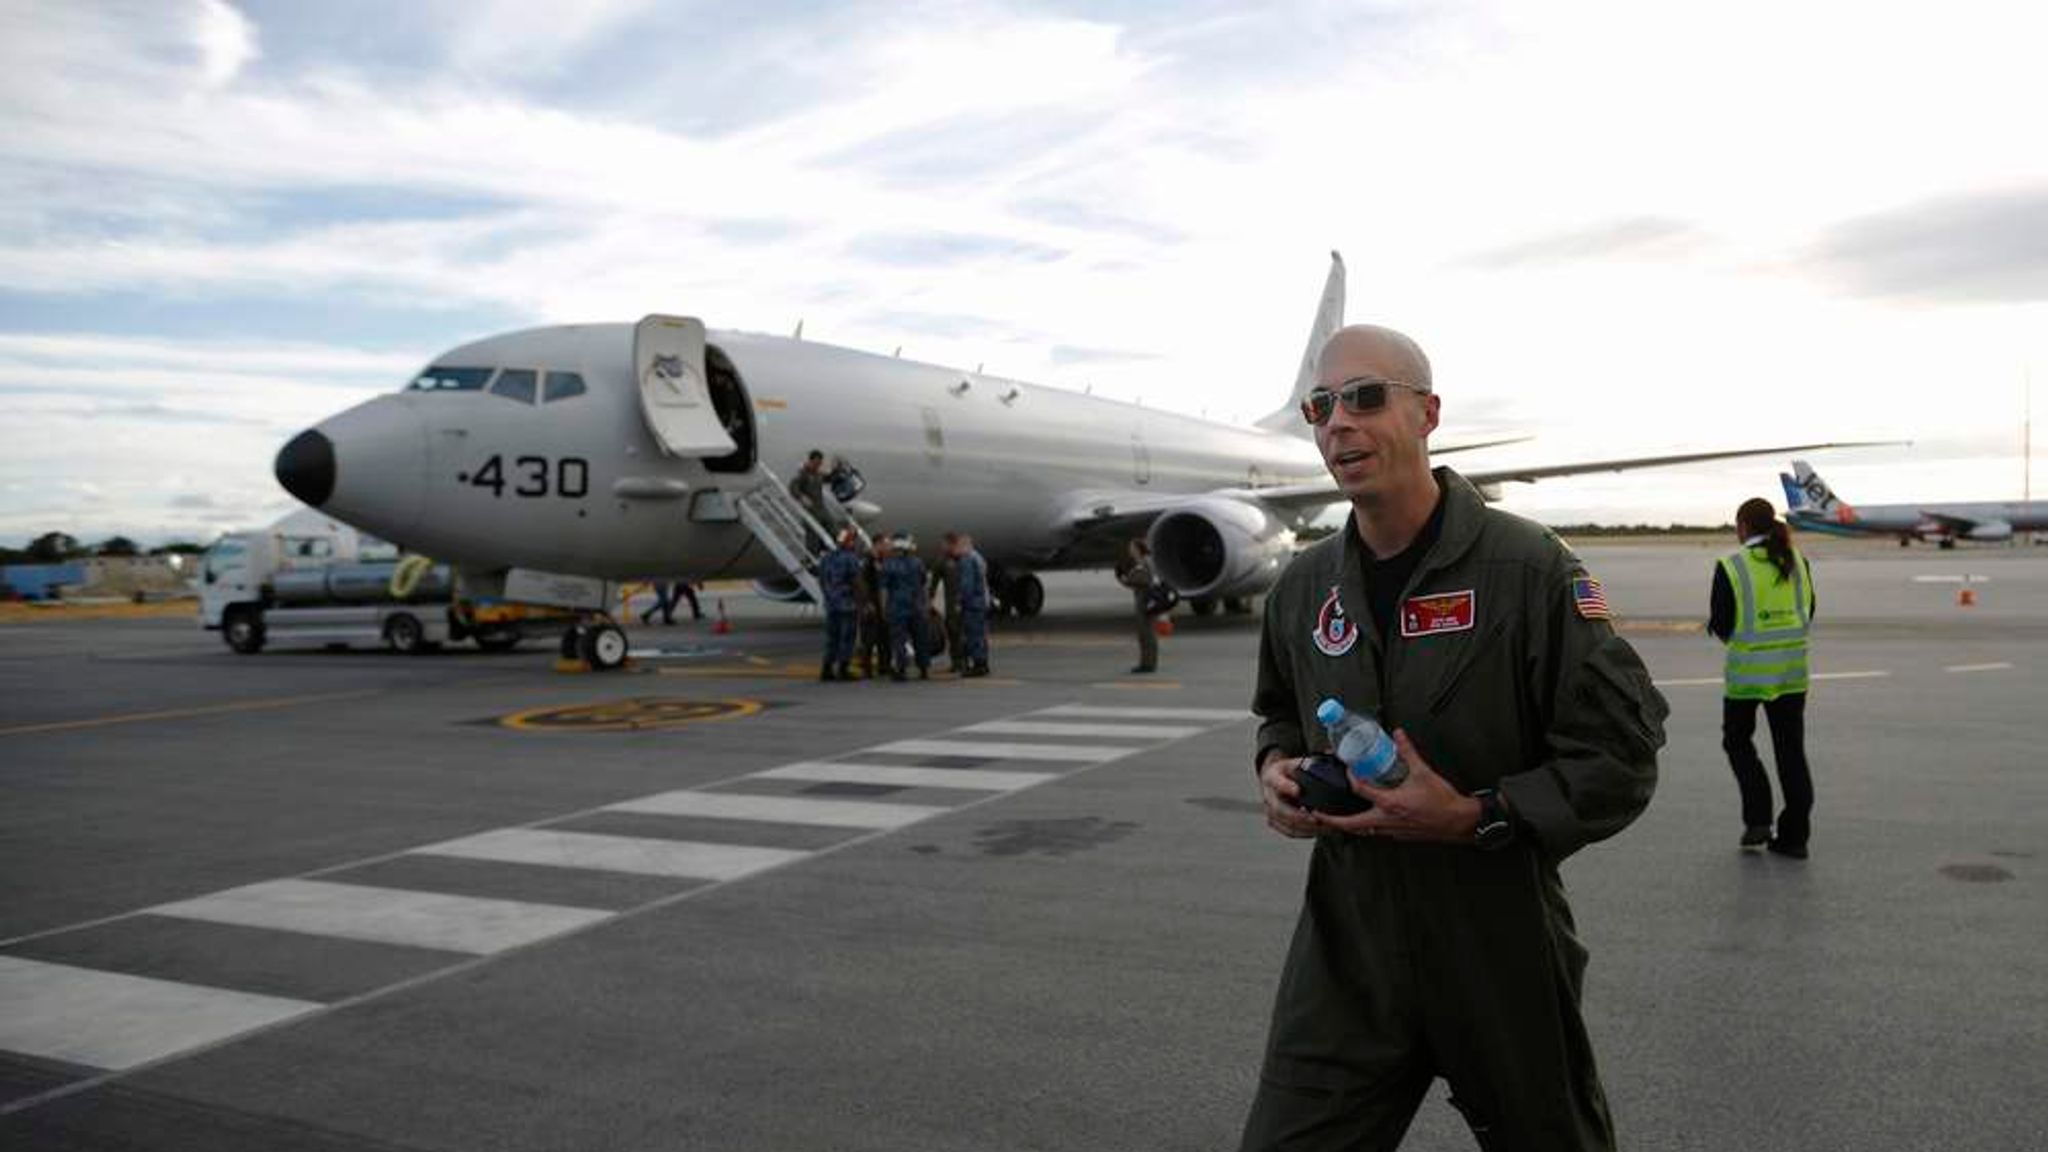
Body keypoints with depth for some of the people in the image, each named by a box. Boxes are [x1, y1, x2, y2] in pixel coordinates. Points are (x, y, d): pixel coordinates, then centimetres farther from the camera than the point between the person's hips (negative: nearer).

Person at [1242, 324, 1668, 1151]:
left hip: (1502, 946, -3)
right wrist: (1277, 766, 0)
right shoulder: (1303, 587, 4)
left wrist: (1478, 817, -21)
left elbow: (1622, 751, -12)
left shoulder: (1528, 568, -12)